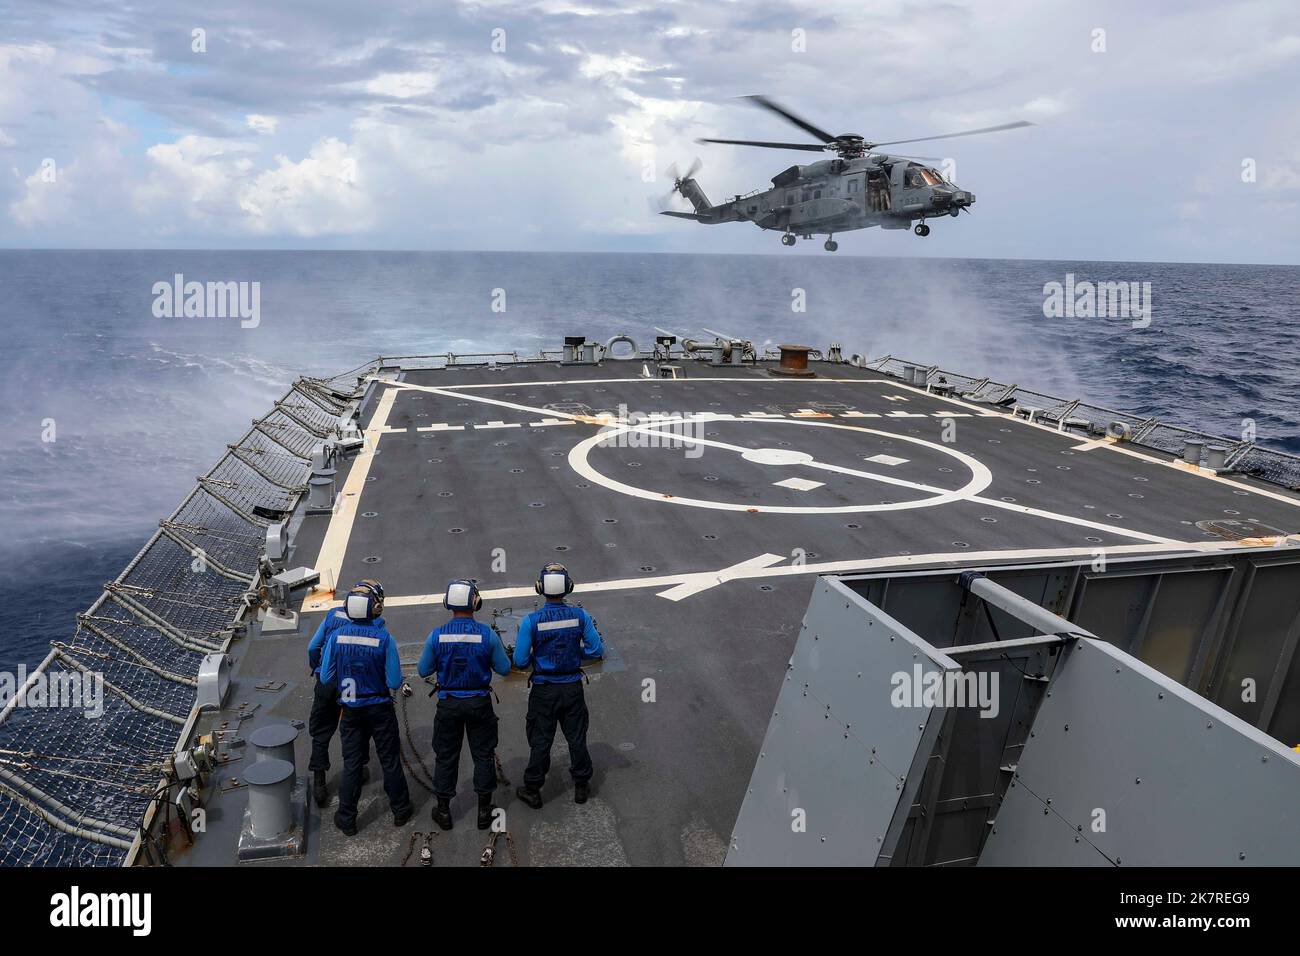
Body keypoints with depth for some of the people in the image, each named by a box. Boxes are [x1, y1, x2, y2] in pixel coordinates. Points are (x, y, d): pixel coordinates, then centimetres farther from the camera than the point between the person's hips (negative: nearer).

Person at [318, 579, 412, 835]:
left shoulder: (336, 636, -13)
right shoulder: (383, 637, -19)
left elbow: (326, 677, -7)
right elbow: (394, 682, -17)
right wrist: (401, 685, 5)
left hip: (350, 709, 2)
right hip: (380, 709, -2)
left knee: (351, 764, 14)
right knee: (390, 761, 14)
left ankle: (347, 820, 23)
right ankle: (400, 811, 29)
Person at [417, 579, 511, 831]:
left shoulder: (437, 635, -10)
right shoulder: (488, 634, -13)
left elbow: (423, 670, 0)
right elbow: (504, 669, -4)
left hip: (448, 703, 1)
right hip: (480, 703, -1)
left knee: (445, 756, 14)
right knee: (483, 755, 12)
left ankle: (443, 811, 22)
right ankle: (484, 810, 18)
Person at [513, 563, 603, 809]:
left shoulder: (531, 621, -16)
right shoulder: (580, 616, -11)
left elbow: (520, 661, -13)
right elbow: (596, 650, -7)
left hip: (543, 690, -1)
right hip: (573, 688, 2)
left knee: (540, 741, 12)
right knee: (576, 738, 17)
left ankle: (532, 791, 25)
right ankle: (581, 786, 30)